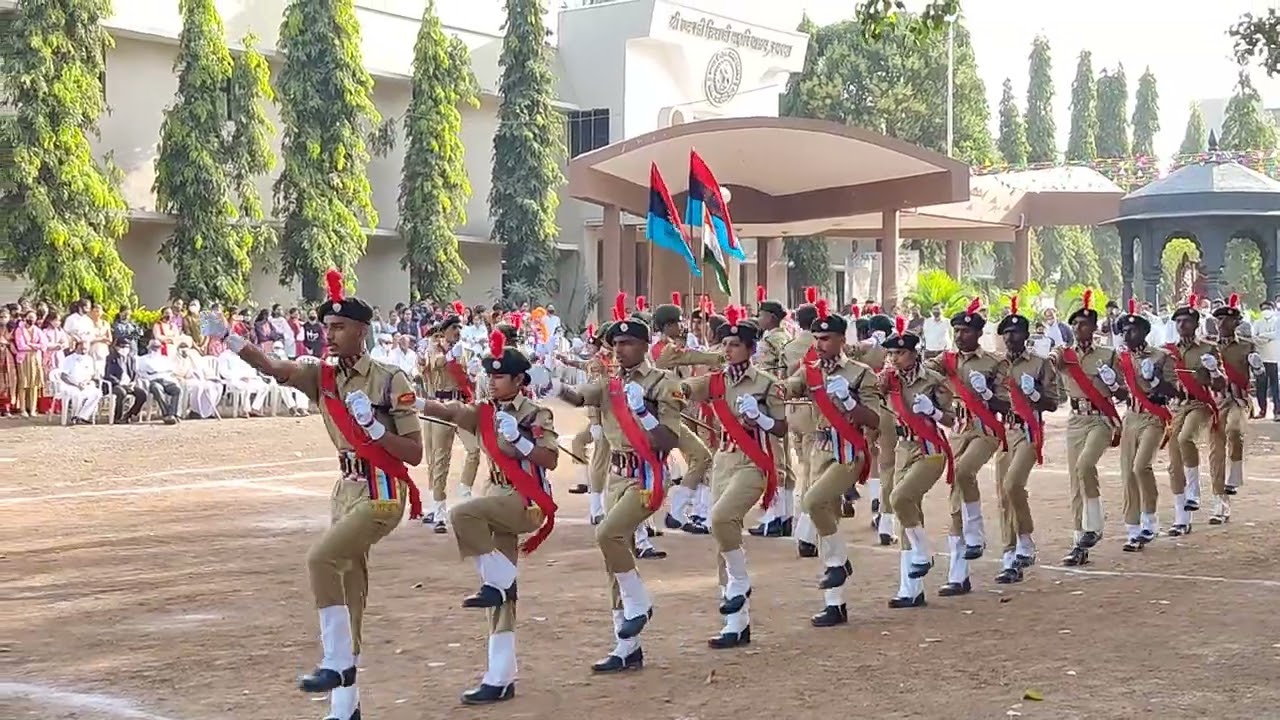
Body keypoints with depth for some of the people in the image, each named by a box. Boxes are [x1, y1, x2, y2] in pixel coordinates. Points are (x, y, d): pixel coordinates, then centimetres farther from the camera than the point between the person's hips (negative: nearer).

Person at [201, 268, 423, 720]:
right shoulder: (323, 377, 3)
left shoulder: (389, 381, -12)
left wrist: (372, 424, -22)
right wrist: (228, 339, -27)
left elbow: (414, 454, -11)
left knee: (321, 559, -24)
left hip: (382, 492, -7)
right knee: (348, 587, 10)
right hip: (346, 488, 7)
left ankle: (337, 663, -9)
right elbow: (273, 367, -14)